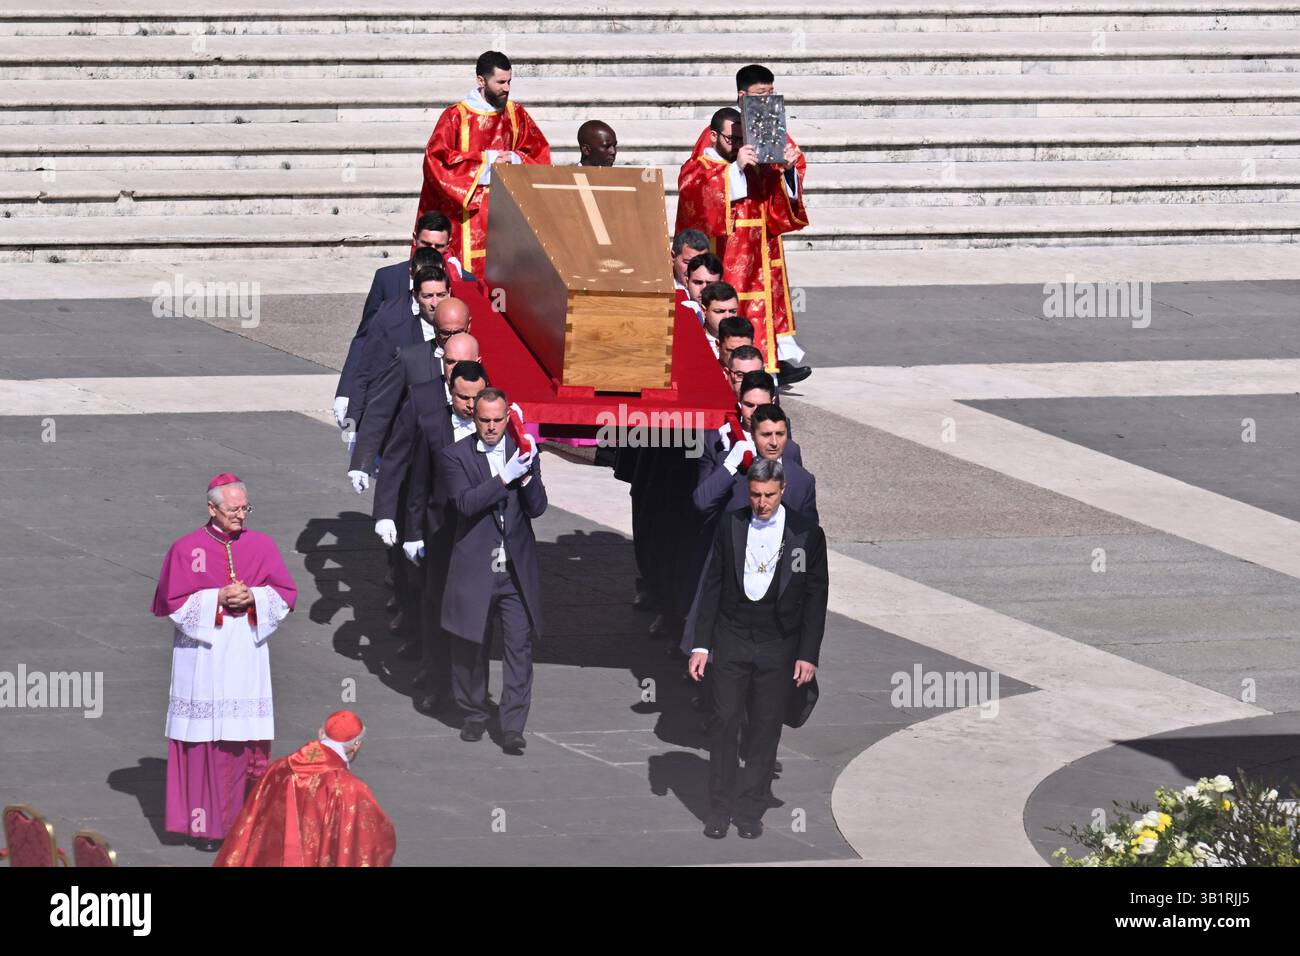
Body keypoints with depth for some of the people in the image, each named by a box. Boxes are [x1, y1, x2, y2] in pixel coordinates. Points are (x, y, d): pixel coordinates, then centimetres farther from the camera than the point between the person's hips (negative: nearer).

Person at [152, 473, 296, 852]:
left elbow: (286, 594, 7)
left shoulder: (261, 546, 6)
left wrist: (252, 597, -11)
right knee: (205, 739, -3)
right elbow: (174, 602, -5)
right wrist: (218, 598, -15)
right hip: (203, 657, -3)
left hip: (247, 654, 3)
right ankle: (204, 823, 3)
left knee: (248, 738, 1)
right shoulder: (186, 549, -3)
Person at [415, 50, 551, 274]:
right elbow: (436, 157, -11)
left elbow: (540, 155, 11)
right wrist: (485, 161, -12)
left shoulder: (516, 114, 9)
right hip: (467, 211, -4)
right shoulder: (456, 116, -3)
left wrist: (514, 159, -10)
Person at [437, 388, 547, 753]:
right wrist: (505, 477, -26)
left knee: (519, 646, -3)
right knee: (470, 647, 10)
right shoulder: (455, 456, -4)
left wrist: (528, 474, -18)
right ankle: (474, 715, 28)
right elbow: (465, 503, -18)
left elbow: (537, 508, -1)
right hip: (474, 568, -1)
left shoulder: (522, 451, 4)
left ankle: (513, 726, 0)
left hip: (517, 569, 1)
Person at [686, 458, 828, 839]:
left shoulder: (807, 534, -3)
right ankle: (720, 808, 8)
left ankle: (751, 810, 11)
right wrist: (700, 644, 2)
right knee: (725, 723, 1)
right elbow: (712, 586, 5)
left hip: (777, 647, -1)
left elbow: (816, 596, 0)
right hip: (731, 640, 1)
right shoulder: (730, 525, 1)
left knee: (766, 729, 2)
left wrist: (808, 655, -4)